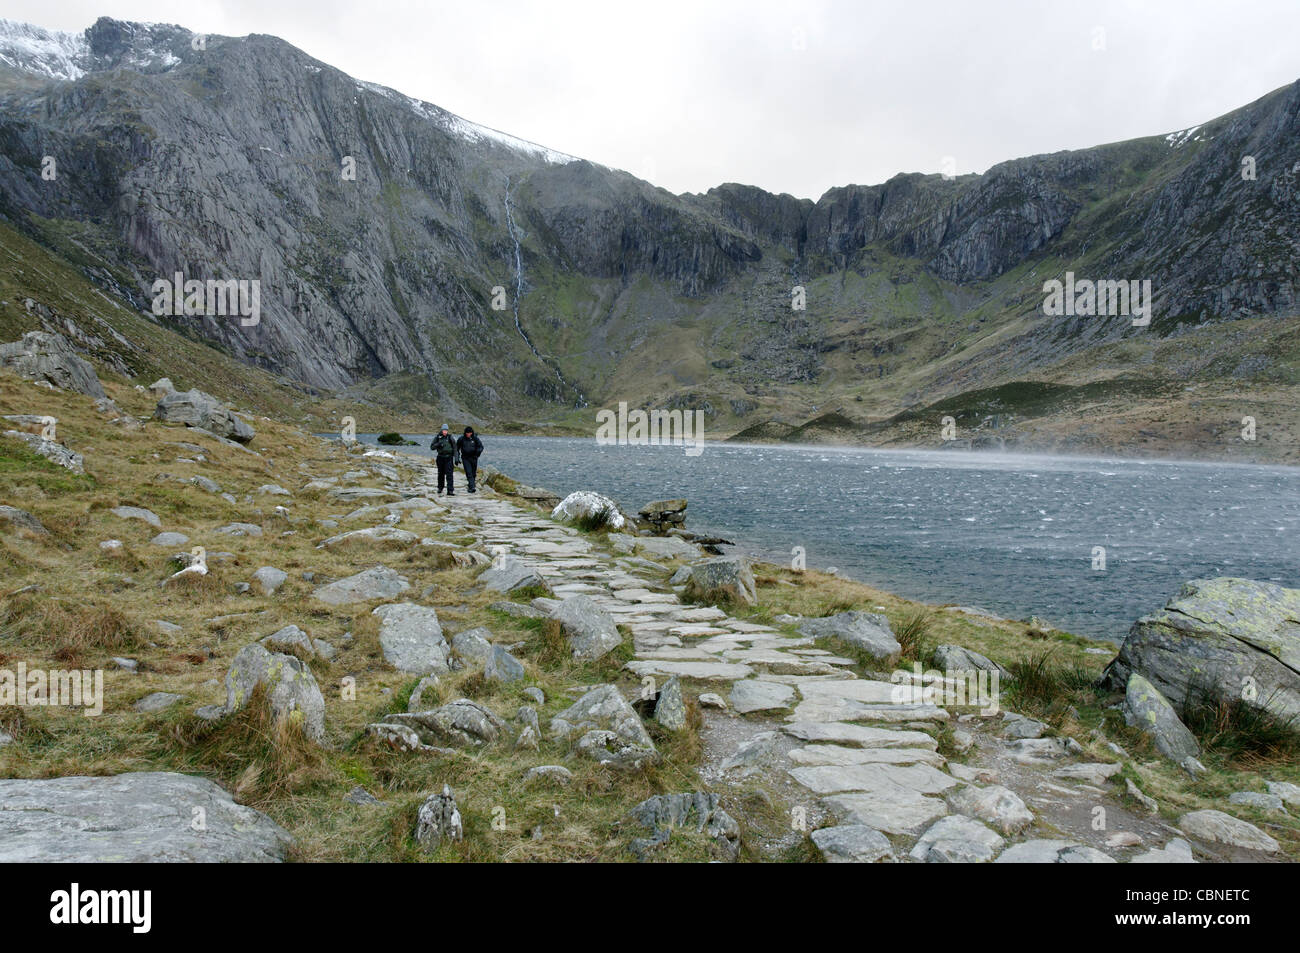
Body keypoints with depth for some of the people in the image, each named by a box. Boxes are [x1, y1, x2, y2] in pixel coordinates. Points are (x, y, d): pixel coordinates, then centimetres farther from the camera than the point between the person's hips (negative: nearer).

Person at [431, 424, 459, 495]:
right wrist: (438, 444, -15)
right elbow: (431, 447, 4)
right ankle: (440, 488, 32)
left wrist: (456, 458, -7)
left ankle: (450, 491, -13)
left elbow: (455, 449, 0)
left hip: (449, 458, -2)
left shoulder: (450, 438, -1)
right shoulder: (437, 438, 4)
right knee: (441, 474, 13)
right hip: (440, 458, 2)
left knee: (449, 474, -10)